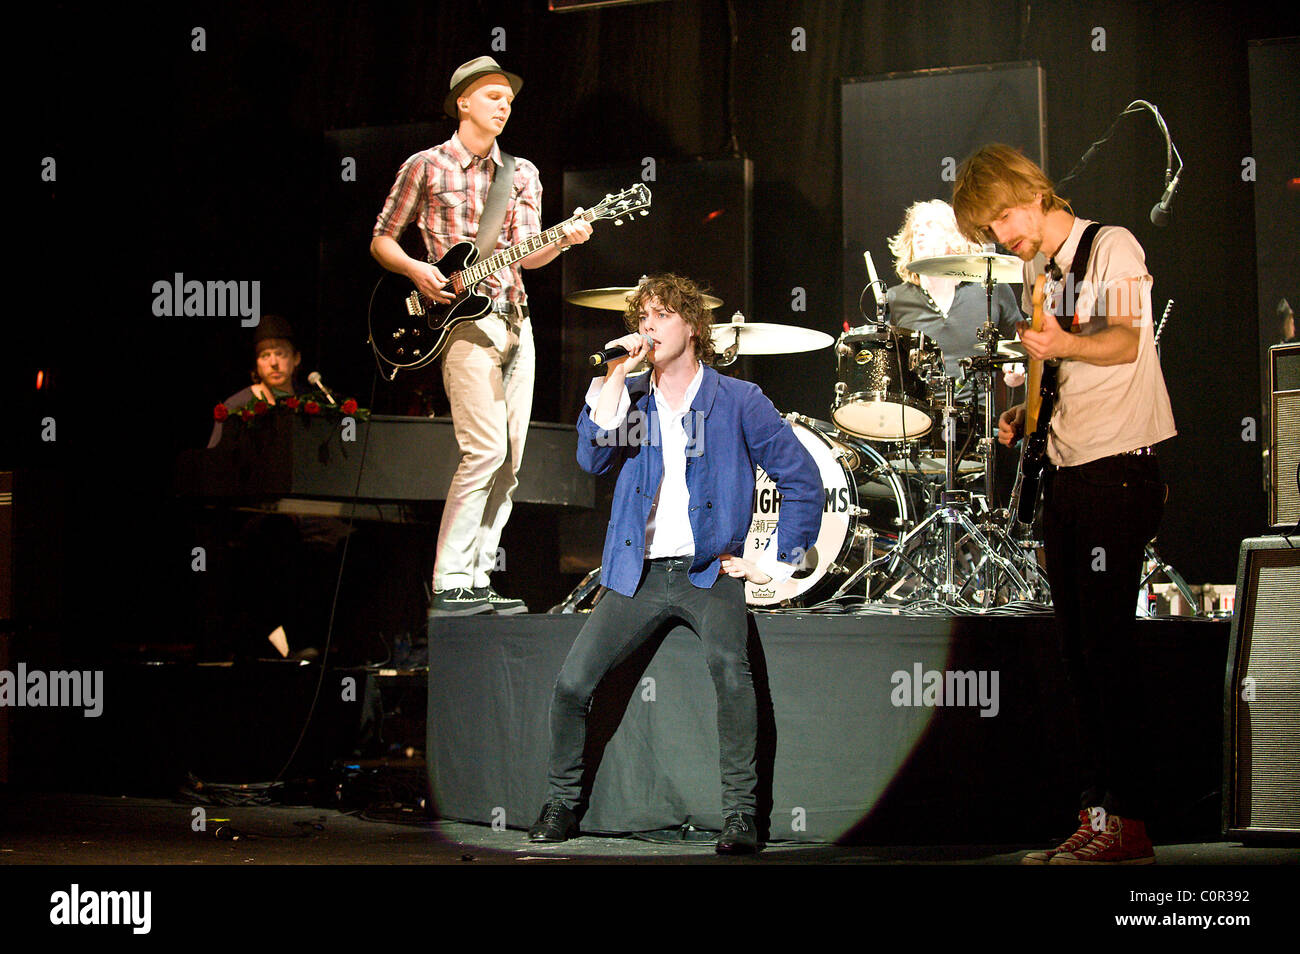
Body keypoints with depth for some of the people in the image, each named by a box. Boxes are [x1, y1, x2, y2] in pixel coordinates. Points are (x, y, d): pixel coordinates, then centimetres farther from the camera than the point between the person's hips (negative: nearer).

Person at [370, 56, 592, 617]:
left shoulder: (522, 173, 16)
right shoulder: (425, 167, 2)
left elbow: (526, 255, 11)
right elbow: (380, 241, 6)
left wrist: (563, 240, -9)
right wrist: (416, 270, -12)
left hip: (515, 320, 6)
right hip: (462, 321, -6)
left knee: (509, 462, 3)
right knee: (485, 450, -17)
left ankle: (477, 582, 9)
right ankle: (448, 587, -13)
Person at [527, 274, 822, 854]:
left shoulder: (737, 402, -2)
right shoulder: (631, 398, 8)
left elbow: (802, 480, 2)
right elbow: (594, 457, -11)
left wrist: (779, 563, -1)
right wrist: (616, 378, -16)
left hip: (709, 571, -3)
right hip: (637, 573, 3)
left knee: (728, 665, -31)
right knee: (571, 683, -9)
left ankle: (740, 813, -22)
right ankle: (561, 802, 13)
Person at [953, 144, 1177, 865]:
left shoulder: (1112, 246, -7)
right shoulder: (1038, 269, 17)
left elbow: (1125, 343, -23)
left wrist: (1065, 345, -41)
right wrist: (1026, 412, 8)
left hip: (1118, 471, -9)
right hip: (1063, 473, 9)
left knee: (1106, 644, -12)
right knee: (1079, 651, 7)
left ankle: (1128, 824, -11)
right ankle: (1096, 815, 11)